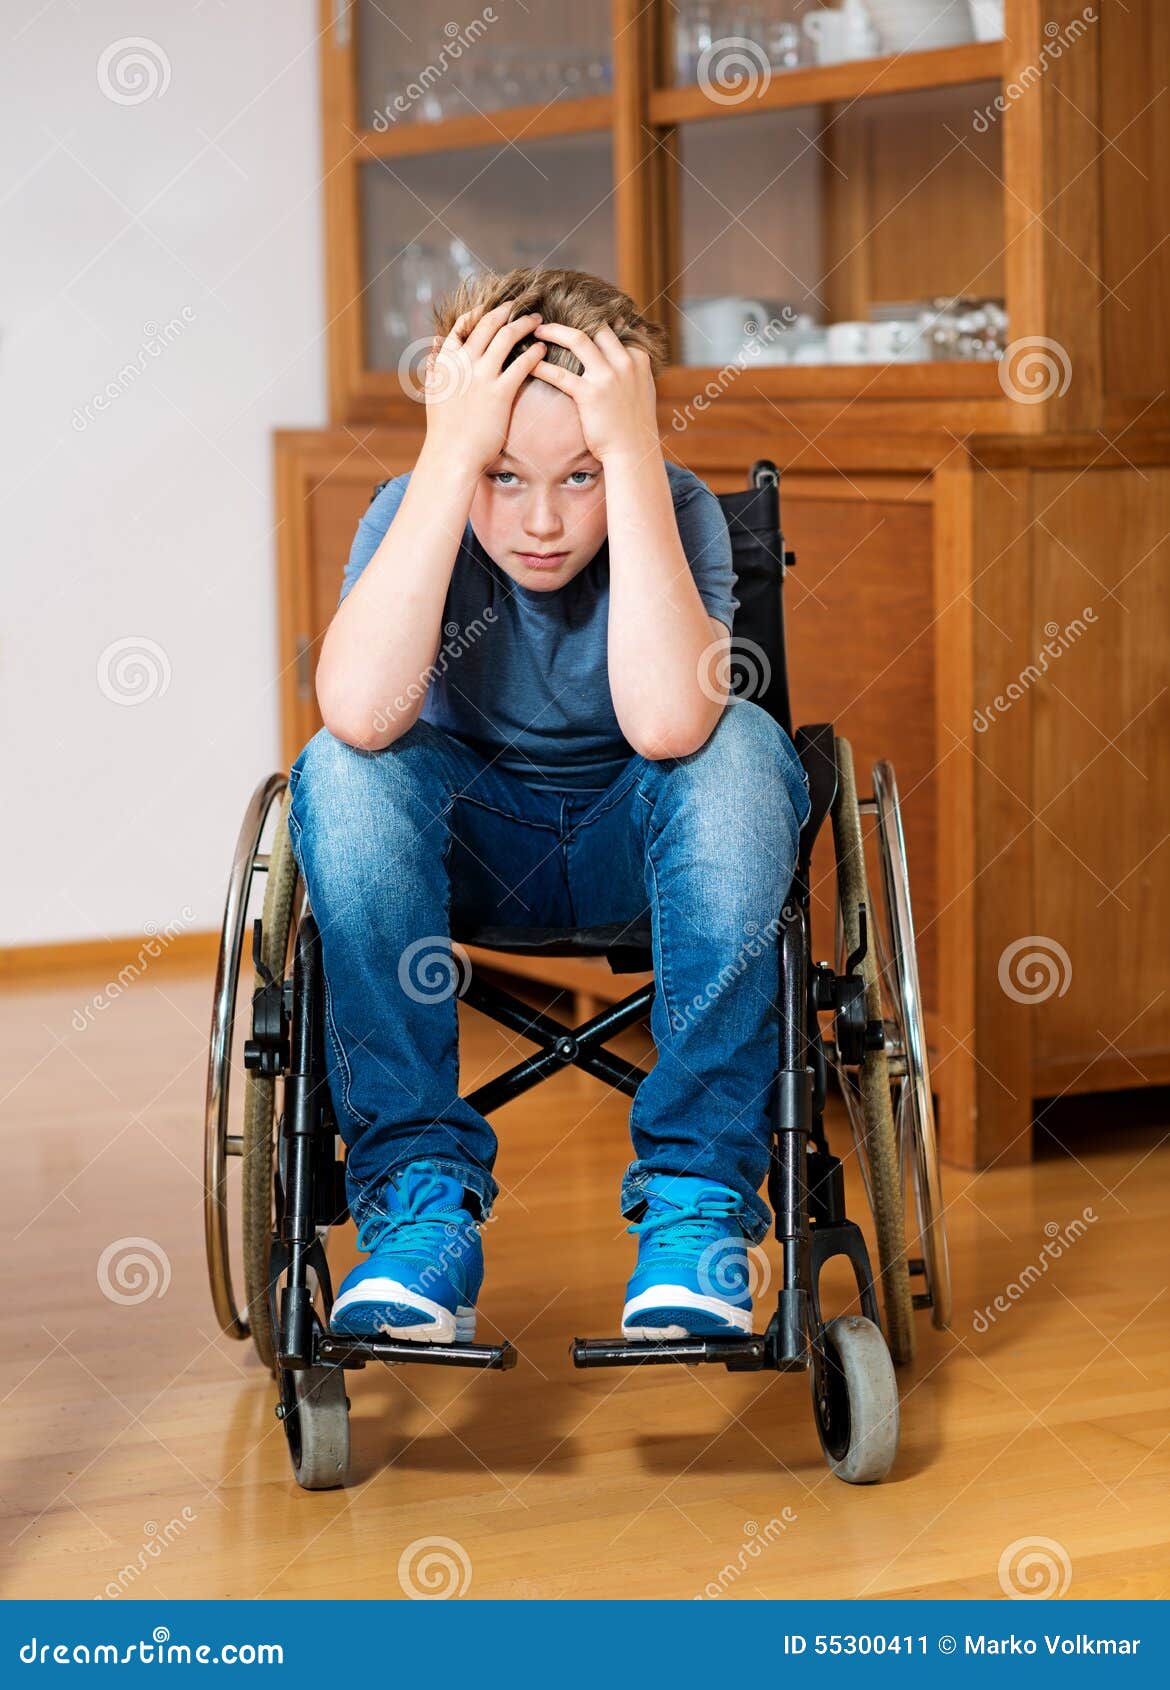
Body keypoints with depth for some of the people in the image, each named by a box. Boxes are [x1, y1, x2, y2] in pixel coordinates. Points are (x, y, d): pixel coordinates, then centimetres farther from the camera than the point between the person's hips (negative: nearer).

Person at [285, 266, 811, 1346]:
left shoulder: (675, 508, -19)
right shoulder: (415, 512, -16)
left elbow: (667, 722, -39)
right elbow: (362, 715, -37)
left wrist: (631, 453, -38)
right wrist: (451, 457, -37)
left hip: (637, 851, -1)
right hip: (474, 847, 1)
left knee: (743, 744, -32)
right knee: (341, 771, -30)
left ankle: (697, 1194, -26)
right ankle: (422, 1194, -23)